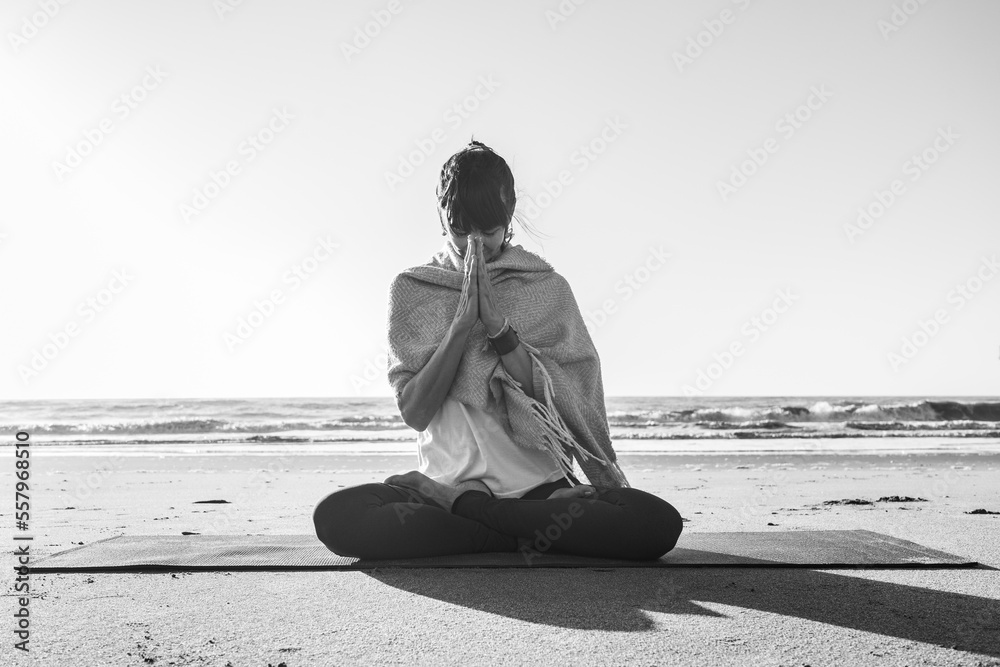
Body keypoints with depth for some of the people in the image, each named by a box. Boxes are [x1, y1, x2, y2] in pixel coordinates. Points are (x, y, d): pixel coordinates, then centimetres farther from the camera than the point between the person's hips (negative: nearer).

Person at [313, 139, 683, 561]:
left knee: (659, 523, -27)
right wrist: (462, 322, -13)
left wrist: (496, 324, -14)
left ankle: (463, 510, -13)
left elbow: (563, 404, -5)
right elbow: (413, 412, -3)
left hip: (540, 487, 1)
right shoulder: (411, 289, 6)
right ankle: (521, 535, -16)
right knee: (335, 516, -29)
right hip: (445, 478, -1)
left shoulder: (548, 289, 5)